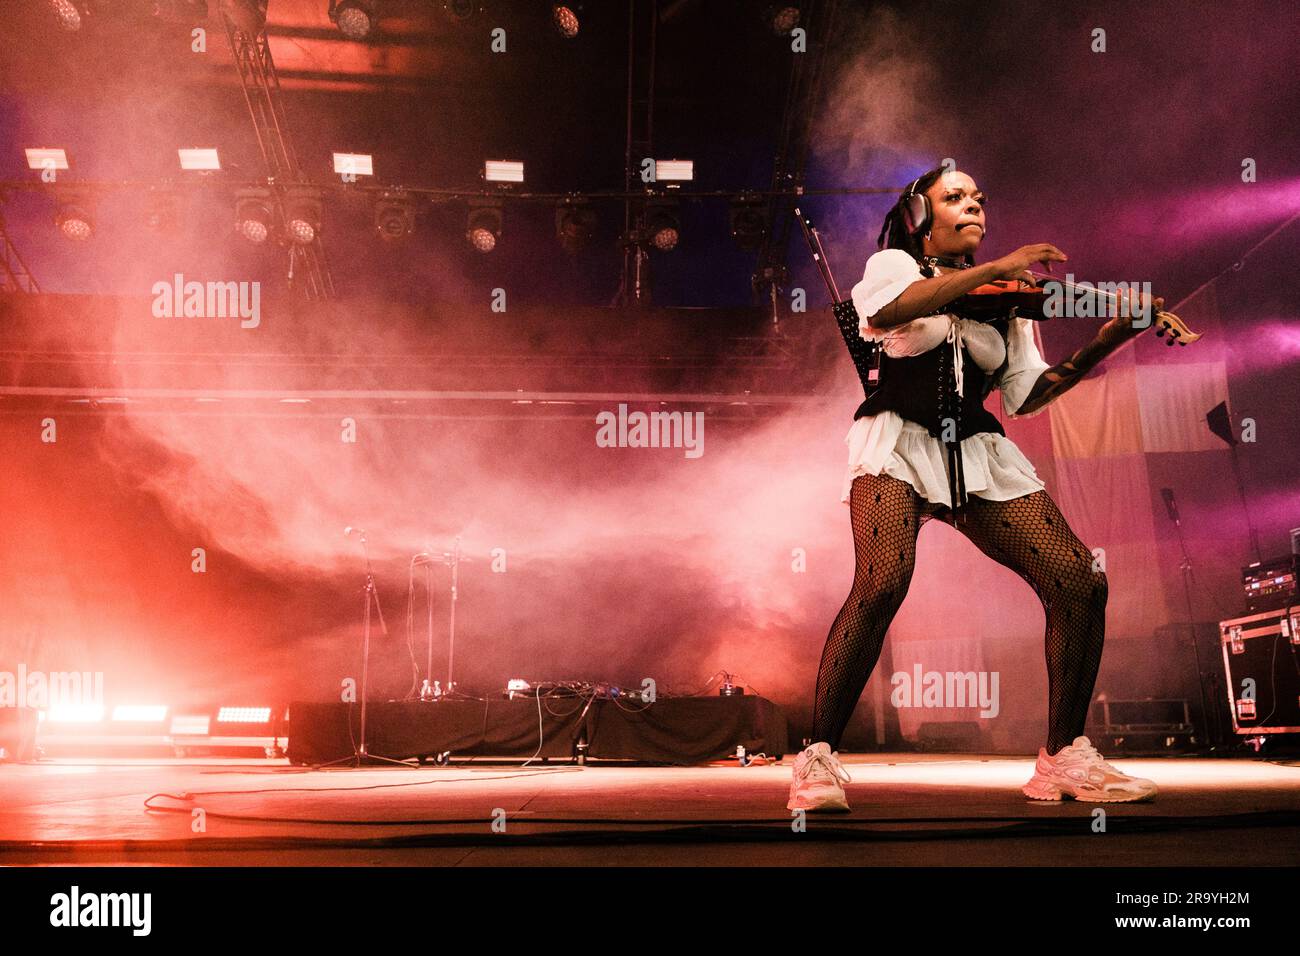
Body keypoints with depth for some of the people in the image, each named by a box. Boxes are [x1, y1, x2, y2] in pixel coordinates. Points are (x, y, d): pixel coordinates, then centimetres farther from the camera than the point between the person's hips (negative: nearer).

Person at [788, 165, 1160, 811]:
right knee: (882, 583, -30)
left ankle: (1065, 758, 6)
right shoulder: (893, 264, 8)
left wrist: (1100, 347, -1)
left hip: (978, 454, 5)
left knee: (1081, 584, -9)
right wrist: (994, 268, -19)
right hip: (899, 444, -5)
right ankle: (818, 758, -18)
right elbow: (892, 309, -18)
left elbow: (1026, 394, 11)